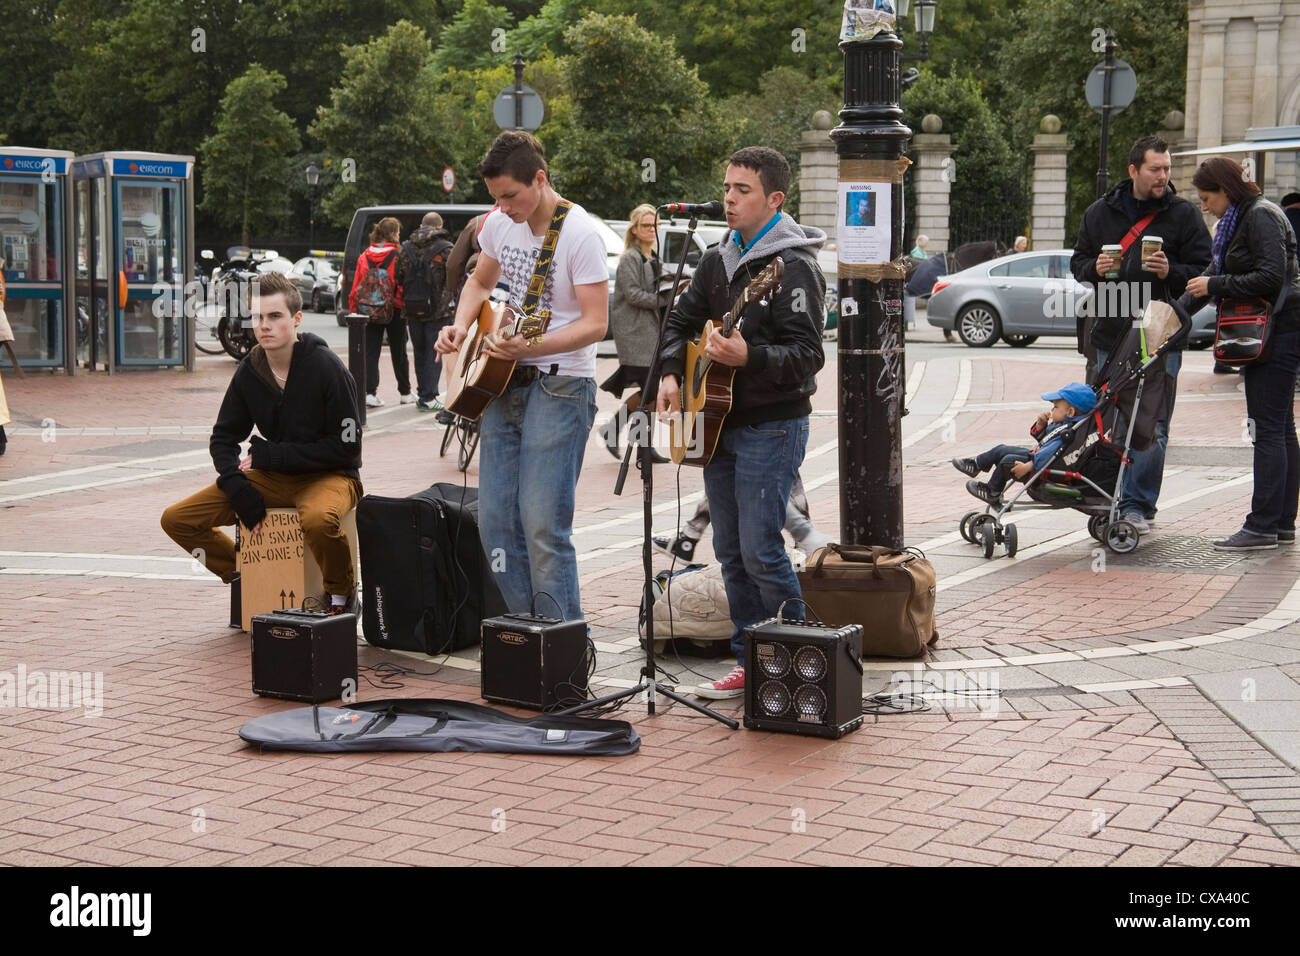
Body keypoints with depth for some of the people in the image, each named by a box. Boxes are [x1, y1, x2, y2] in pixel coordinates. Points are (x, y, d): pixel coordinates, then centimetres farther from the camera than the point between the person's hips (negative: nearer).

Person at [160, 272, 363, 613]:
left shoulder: (326, 367, -16)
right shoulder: (249, 371, 0)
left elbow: (346, 447, -16)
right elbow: (223, 438, 9)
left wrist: (270, 455, -16)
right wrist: (239, 489, -11)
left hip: (329, 475, -6)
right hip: (273, 477, 6)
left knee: (318, 520, -42)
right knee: (177, 520, -6)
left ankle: (341, 596, -12)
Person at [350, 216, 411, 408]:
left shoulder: (364, 257, 2)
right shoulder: (398, 256, -11)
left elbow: (356, 286, 2)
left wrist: (355, 310, 8)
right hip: (394, 311, -2)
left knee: (371, 352, 4)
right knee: (398, 352, 11)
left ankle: (369, 392, -9)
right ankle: (405, 392, 22)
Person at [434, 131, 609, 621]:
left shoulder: (580, 235, -14)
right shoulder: (500, 224, 7)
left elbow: (596, 323, -17)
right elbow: (480, 281, 26)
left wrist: (531, 347, -30)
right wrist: (460, 327, 7)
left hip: (560, 386, -7)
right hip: (502, 383, 8)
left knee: (543, 524, -12)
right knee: (495, 521, 6)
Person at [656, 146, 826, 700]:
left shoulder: (793, 267, -13)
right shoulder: (718, 260, 12)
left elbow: (807, 356, -20)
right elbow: (682, 321, 20)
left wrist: (748, 357, -35)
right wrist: (671, 374, 2)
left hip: (771, 428, -8)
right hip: (718, 424, 8)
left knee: (760, 551, -10)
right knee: (731, 553, 11)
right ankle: (750, 663, 19)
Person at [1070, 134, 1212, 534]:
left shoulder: (1184, 215, 2)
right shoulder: (1101, 212, 9)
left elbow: (1203, 272, 2)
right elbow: (1078, 262, 17)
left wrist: (1171, 272, -17)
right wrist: (1095, 268, -5)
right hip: (1110, 335, 3)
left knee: (1151, 427, -3)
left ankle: (1138, 505, 4)